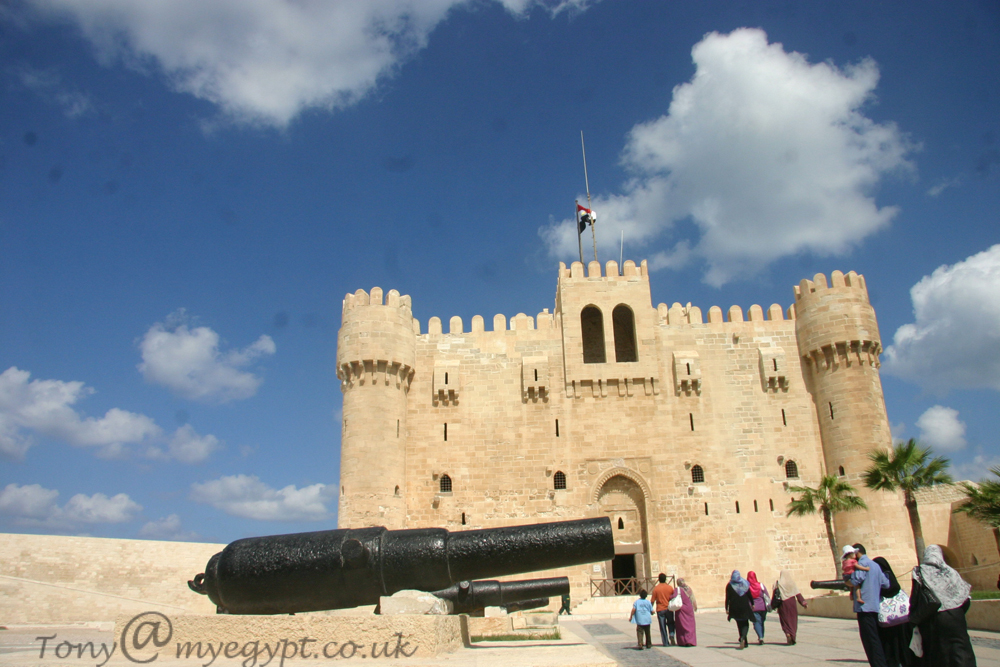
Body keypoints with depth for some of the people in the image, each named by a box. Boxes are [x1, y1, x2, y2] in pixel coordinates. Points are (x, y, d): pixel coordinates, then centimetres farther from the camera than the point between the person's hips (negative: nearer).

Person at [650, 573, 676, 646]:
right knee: (670, 623, 19)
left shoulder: (656, 588, -7)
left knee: (663, 626, 6)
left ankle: (666, 643, 6)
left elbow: (653, 600, -7)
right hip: (669, 609, 1)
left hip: (660, 610, -1)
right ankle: (671, 635, -6)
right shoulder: (670, 587, -3)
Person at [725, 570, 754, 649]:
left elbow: (727, 598, -5)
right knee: (745, 624, 8)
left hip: (734, 608, 0)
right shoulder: (745, 583, 1)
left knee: (739, 624, 15)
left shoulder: (729, 585, -2)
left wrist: (727, 609, 0)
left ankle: (744, 643, 16)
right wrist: (752, 604, 12)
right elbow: (749, 595, 1)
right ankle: (743, 638, -19)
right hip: (744, 607, 0)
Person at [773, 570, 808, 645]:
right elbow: (798, 594, -5)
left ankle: (788, 633, -20)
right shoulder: (792, 583, 1)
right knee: (793, 620, 12)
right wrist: (803, 602, -3)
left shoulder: (777, 583, -1)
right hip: (792, 604, 1)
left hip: (782, 605, -1)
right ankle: (793, 638, 11)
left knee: (785, 620, 5)